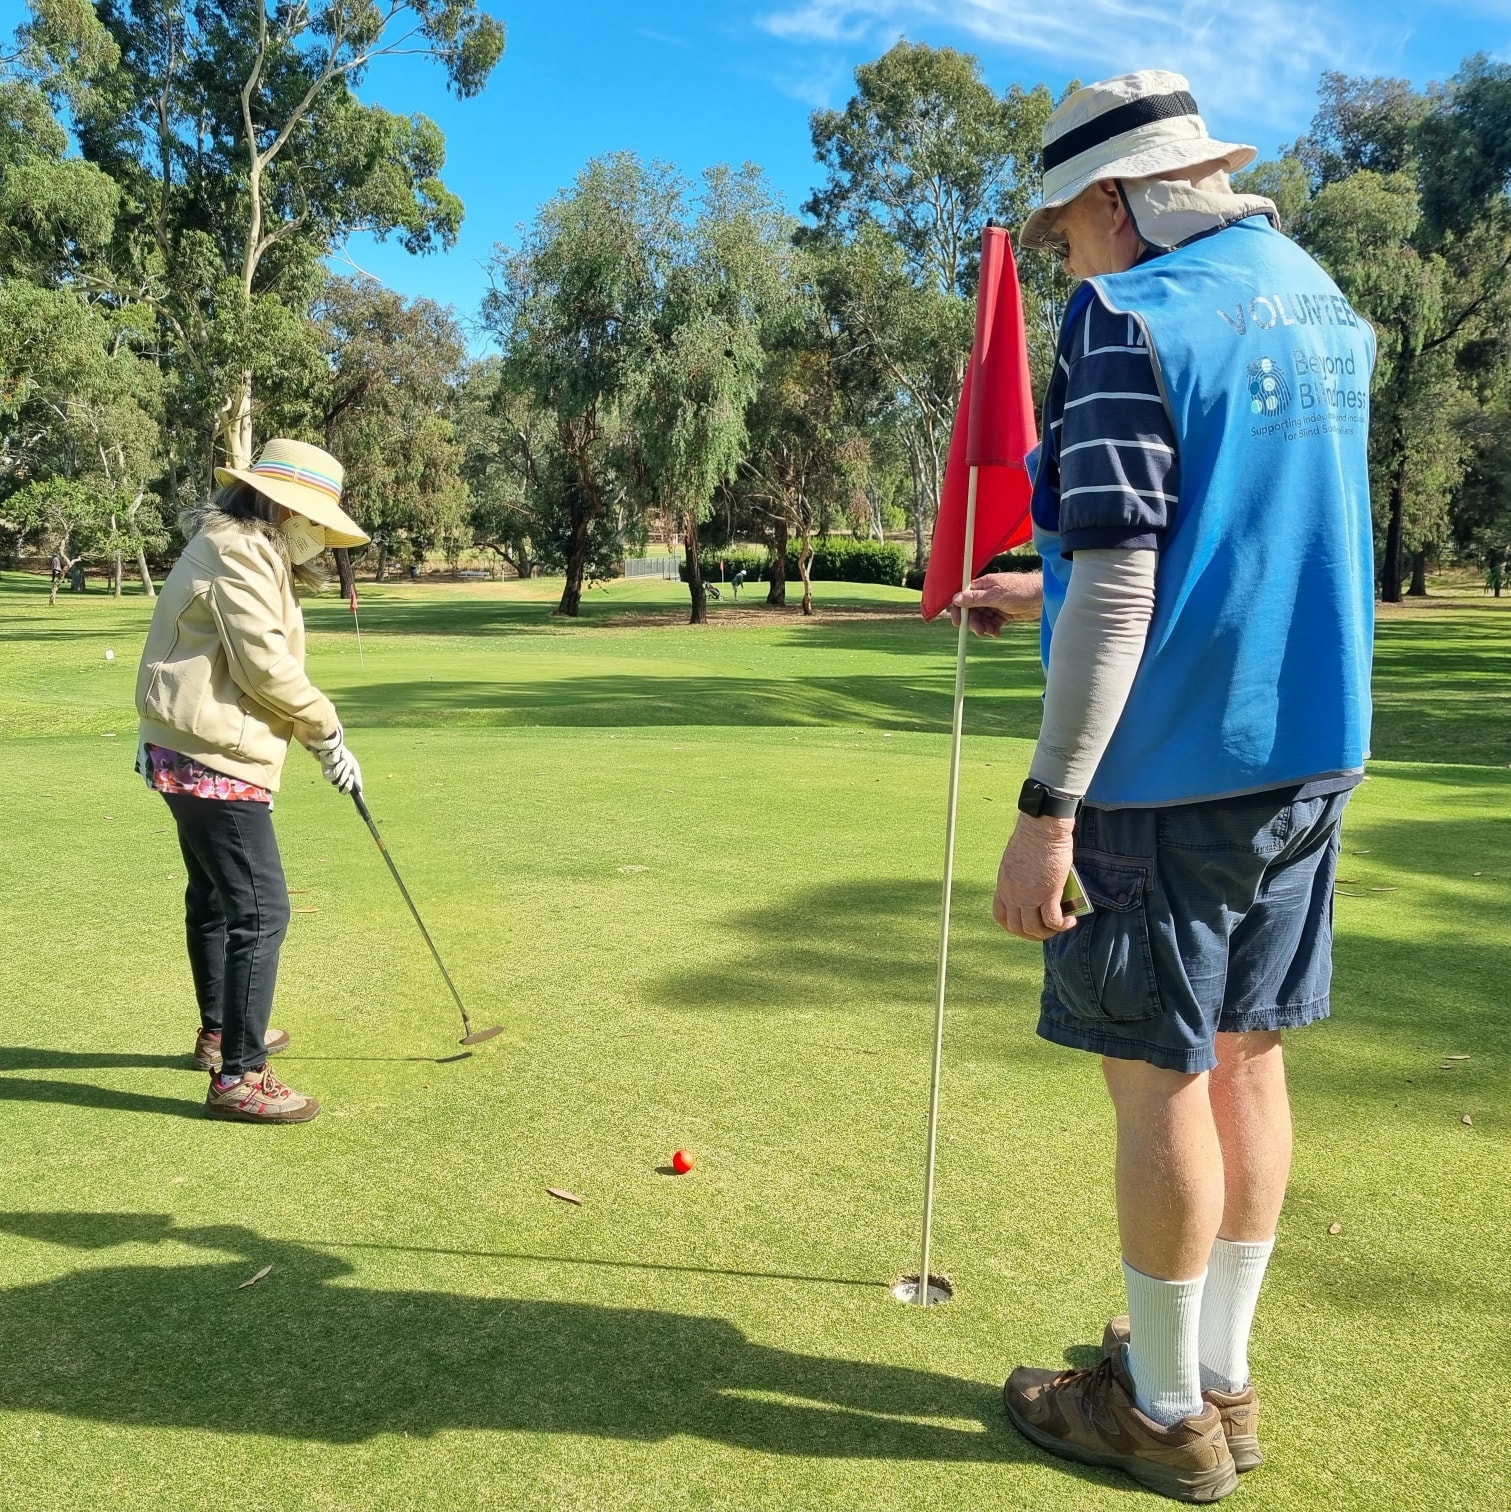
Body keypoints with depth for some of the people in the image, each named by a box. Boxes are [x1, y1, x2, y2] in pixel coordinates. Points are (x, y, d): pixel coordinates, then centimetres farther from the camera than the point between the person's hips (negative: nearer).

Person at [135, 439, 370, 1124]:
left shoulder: (243, 549, 18)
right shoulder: (239, 551, -15)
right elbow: (267, 666, -21)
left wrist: (310, 732, 5)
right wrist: (328, 734, -10)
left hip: (195, 753, 11)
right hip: (214, 758, -11)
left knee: (215, 899, 22)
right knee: (259, 909, -11)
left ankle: (221, 1032, 39)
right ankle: (237, 1077, -6)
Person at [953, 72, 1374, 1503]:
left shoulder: (1126, 315, -11)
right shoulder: (1325, 304, 15)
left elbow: (1118, 583, -20)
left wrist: (1048, 807, -19)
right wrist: (1040, 596, 25)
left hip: (1173, 762, -8)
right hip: (1309, 751, 8)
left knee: (1159, 1075, 4)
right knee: (1242, 1057, 15)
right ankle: (1221, 1374, 29)